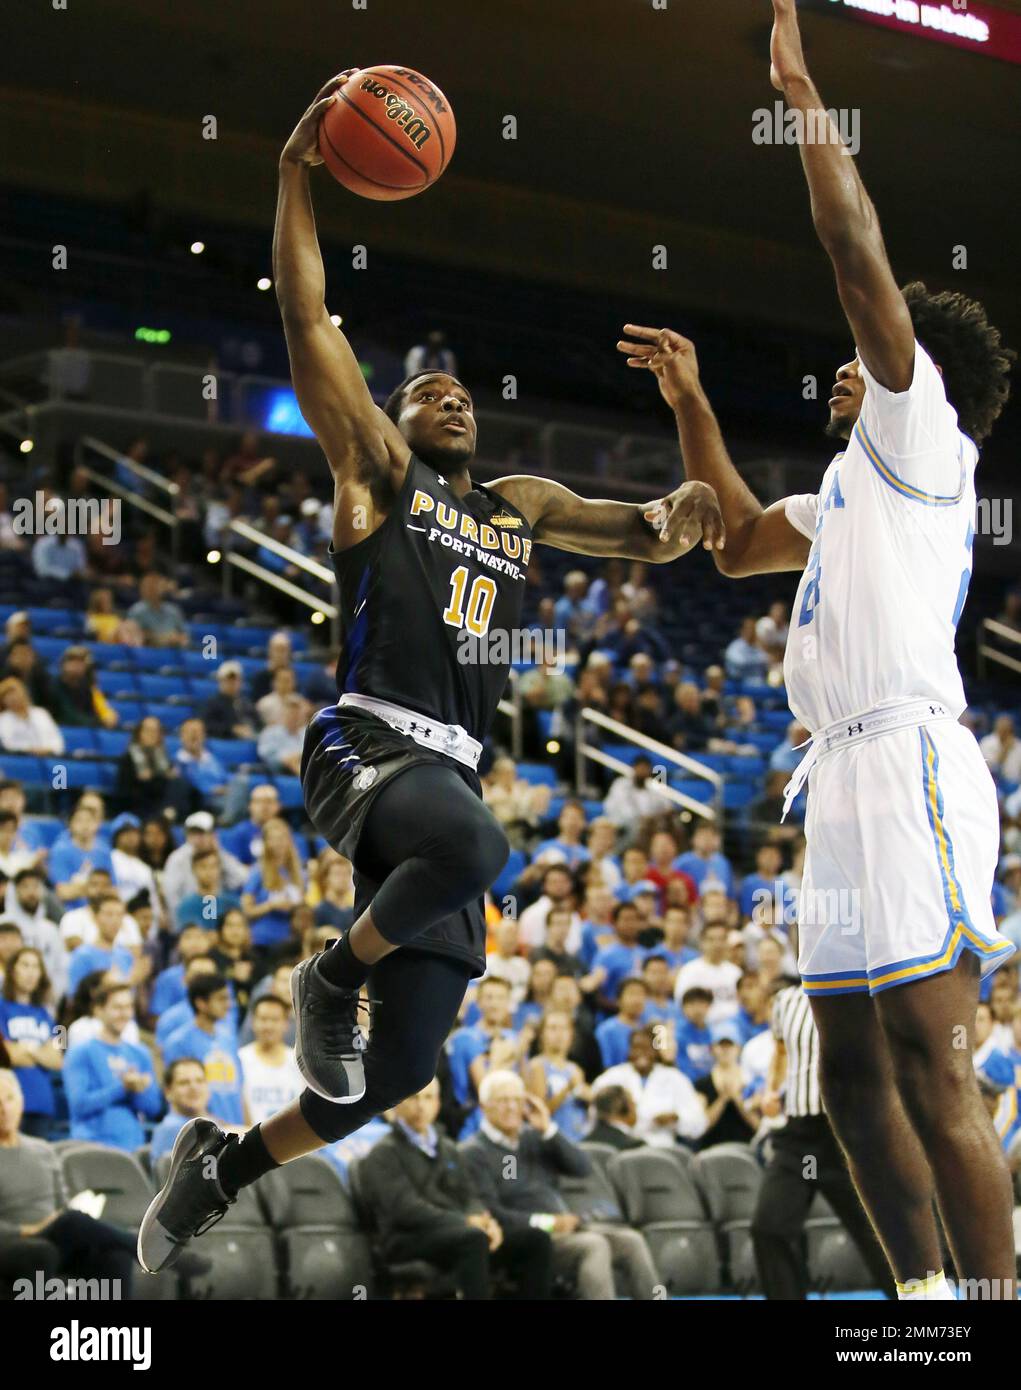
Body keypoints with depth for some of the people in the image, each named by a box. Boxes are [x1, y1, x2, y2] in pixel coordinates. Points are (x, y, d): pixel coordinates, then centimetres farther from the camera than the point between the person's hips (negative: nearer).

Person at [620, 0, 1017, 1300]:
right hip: (849, 775, 10)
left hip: (909, 764, -10)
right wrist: (690, 405, 34)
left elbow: (861, 257, -8)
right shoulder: (853, 485, 27)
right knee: (855, 1074, 9)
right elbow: (738, 540, 40)